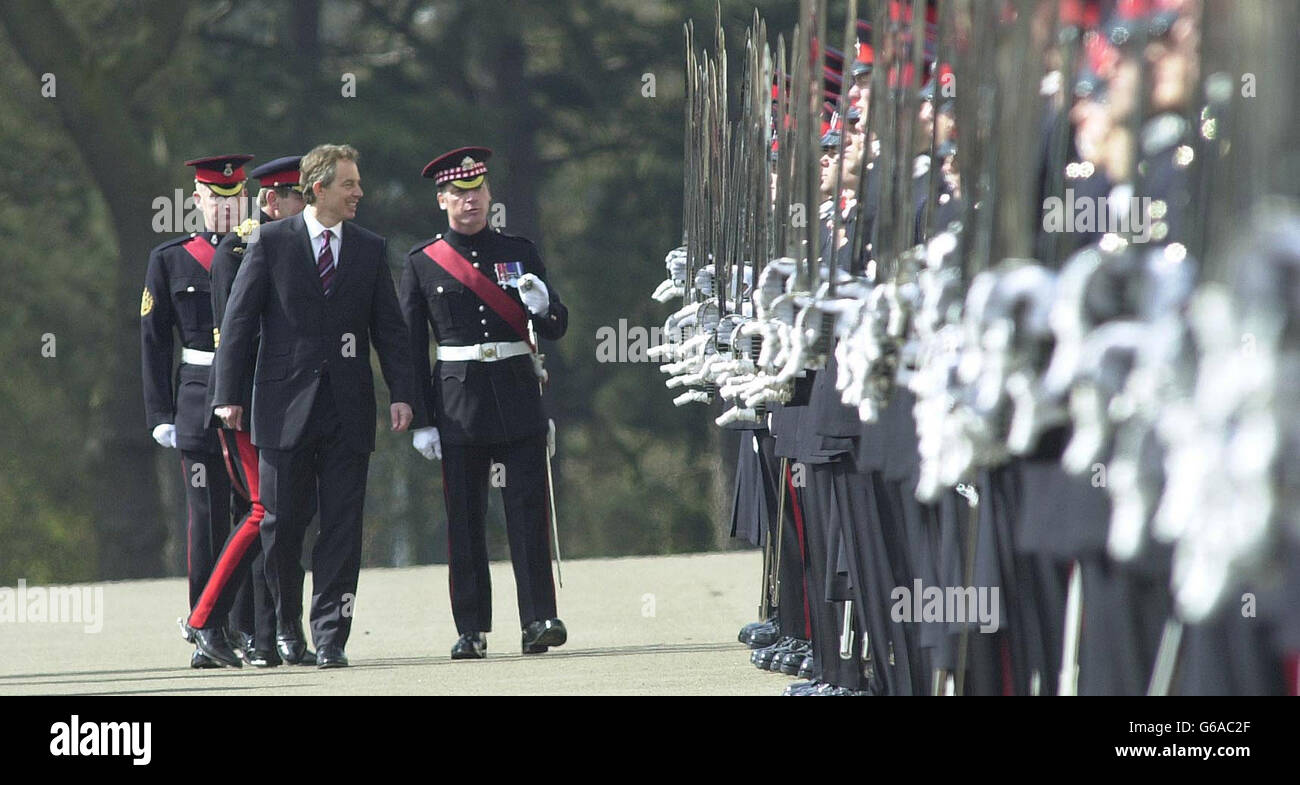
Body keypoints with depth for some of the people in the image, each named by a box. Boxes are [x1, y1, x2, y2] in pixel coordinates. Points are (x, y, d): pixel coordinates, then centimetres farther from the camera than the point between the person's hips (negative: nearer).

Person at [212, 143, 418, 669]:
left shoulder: (370, 250, 10)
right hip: (286, 406, -2)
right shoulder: (272, 242, 1)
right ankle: (279, 626, 20)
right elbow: (238, 321, 0)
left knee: (342, 526, -2)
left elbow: (390, 328, 10)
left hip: (347, 409, 2)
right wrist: (228, 394, -6)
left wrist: (401, 393, -2)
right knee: (280, 522, 1)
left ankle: (330, 638, 0)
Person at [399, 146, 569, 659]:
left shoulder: (519, 253, 9)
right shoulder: (423, 263, 5)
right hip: (458, 401, -1)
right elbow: (410, 347, 5)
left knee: (528, 509, -6)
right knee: (464, 518, 1)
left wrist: (541, 305, -15)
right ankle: (472, 630, 5)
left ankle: (539, 620, -8)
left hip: (517, 400, 1)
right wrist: (421, 419, 0)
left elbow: (557, 329, 9)